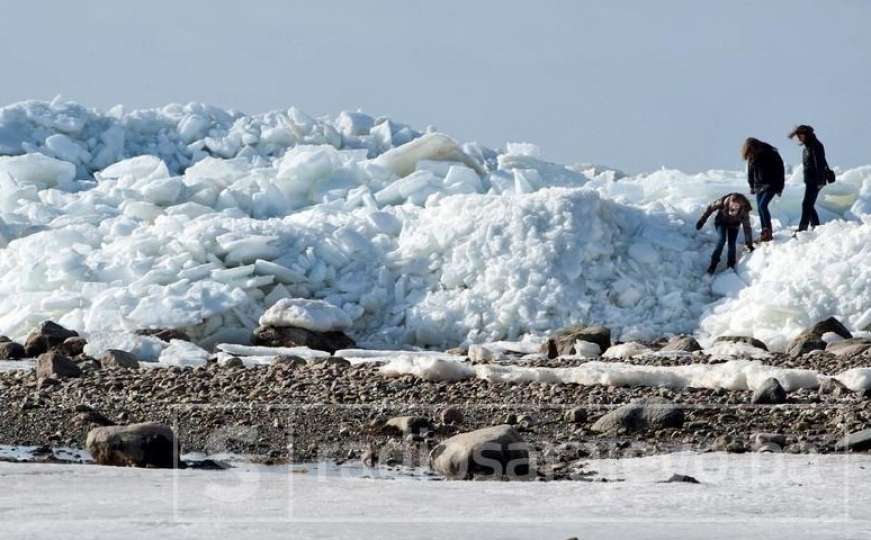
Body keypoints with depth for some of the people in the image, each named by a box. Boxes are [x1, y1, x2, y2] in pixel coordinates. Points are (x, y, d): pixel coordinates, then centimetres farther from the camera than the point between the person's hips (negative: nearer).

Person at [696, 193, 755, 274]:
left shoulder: (744, 210, -34)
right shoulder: (723, 202, -36)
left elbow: (747, 227, -26)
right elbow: (710, 208, -18)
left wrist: (749, 244, -23)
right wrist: (702, 221, -10)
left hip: (733, 225, 1)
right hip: (721, 221, -1)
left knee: (731, 243, -14)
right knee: (722, 240, -22)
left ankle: (731, 266, 1)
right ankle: (713, 264, -15)